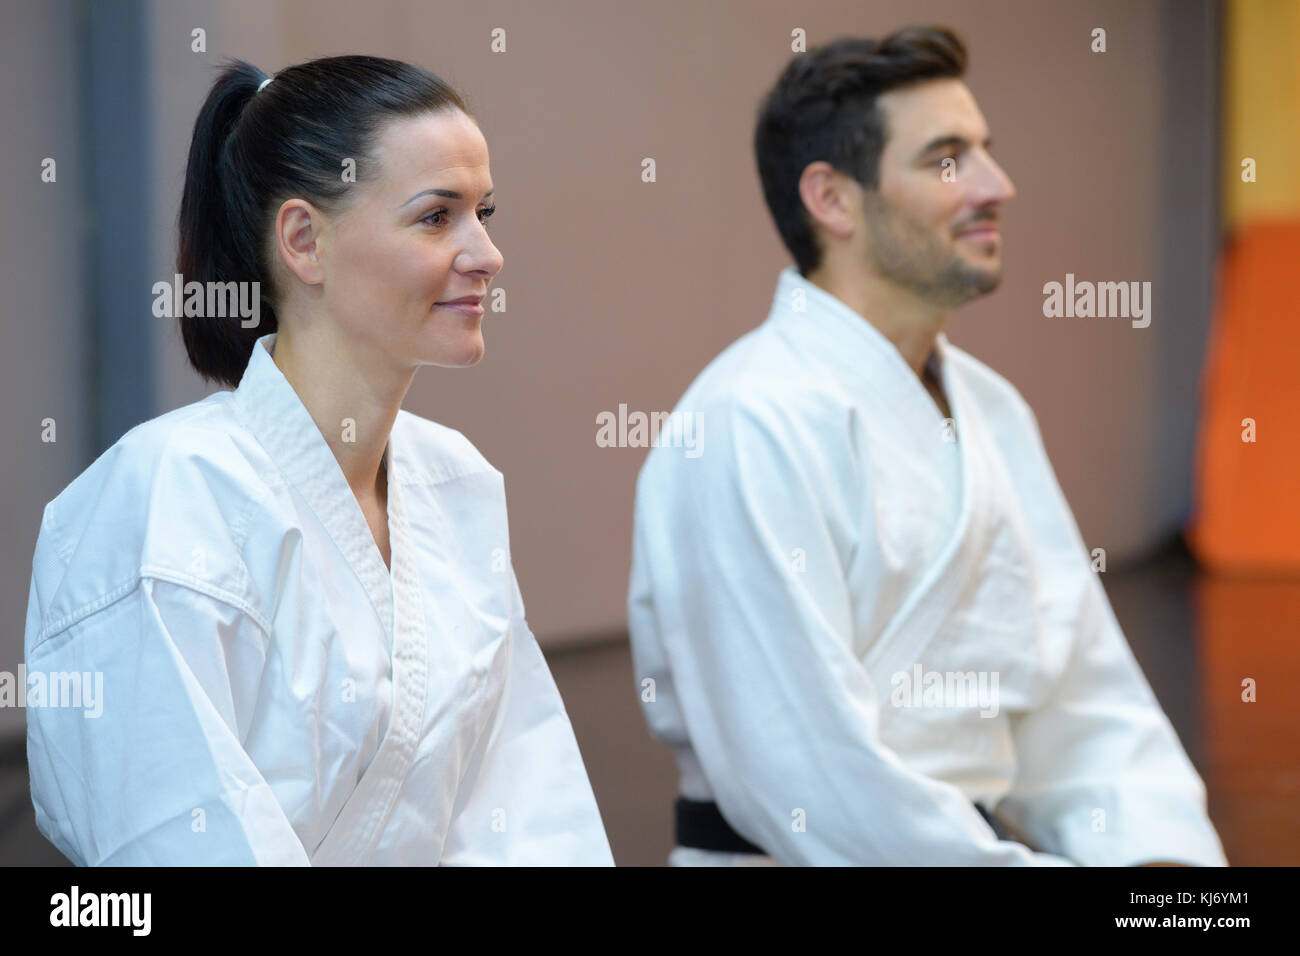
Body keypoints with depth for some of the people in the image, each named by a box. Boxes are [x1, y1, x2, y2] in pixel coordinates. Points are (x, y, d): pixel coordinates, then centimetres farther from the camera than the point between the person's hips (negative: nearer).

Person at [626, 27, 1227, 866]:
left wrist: (1161, 851, -7)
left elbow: (1085, 710, 9)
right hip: (817, 855, -6)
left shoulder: (989, 409, 12)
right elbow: (810, 781, -21)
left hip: (979, 840, 7)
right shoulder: (752, 427, -16)